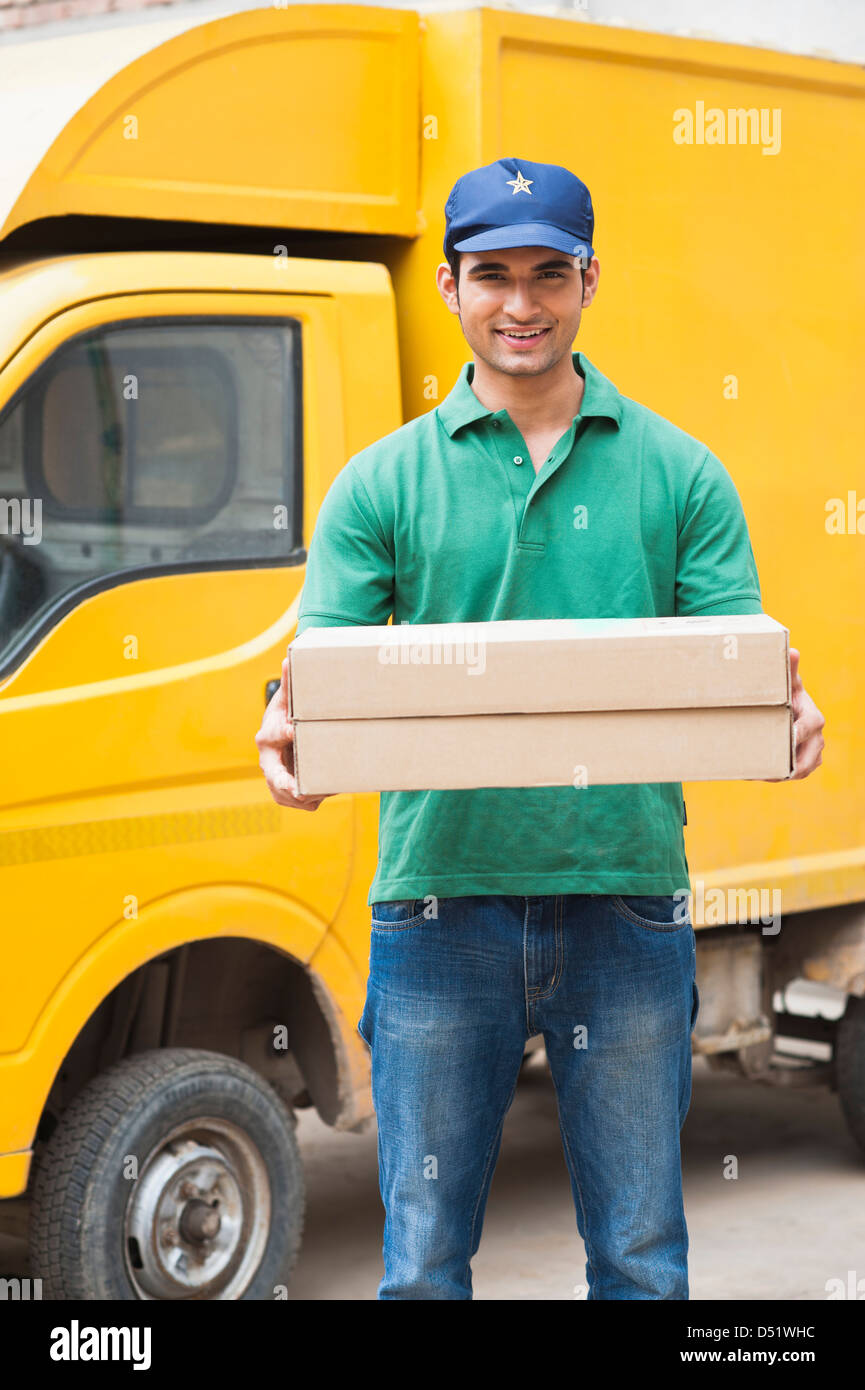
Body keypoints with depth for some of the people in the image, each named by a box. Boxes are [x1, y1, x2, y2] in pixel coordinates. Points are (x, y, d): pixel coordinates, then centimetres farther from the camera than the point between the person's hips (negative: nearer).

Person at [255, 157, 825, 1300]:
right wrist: (289, 724, -23)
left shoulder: (679, 474, 8)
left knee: (641, 1254, 9)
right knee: (423, 1259, 7)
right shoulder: (384, 480, 7)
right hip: (441, 896, 0)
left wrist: (784, 711, -20)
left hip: (628, 899, 0)